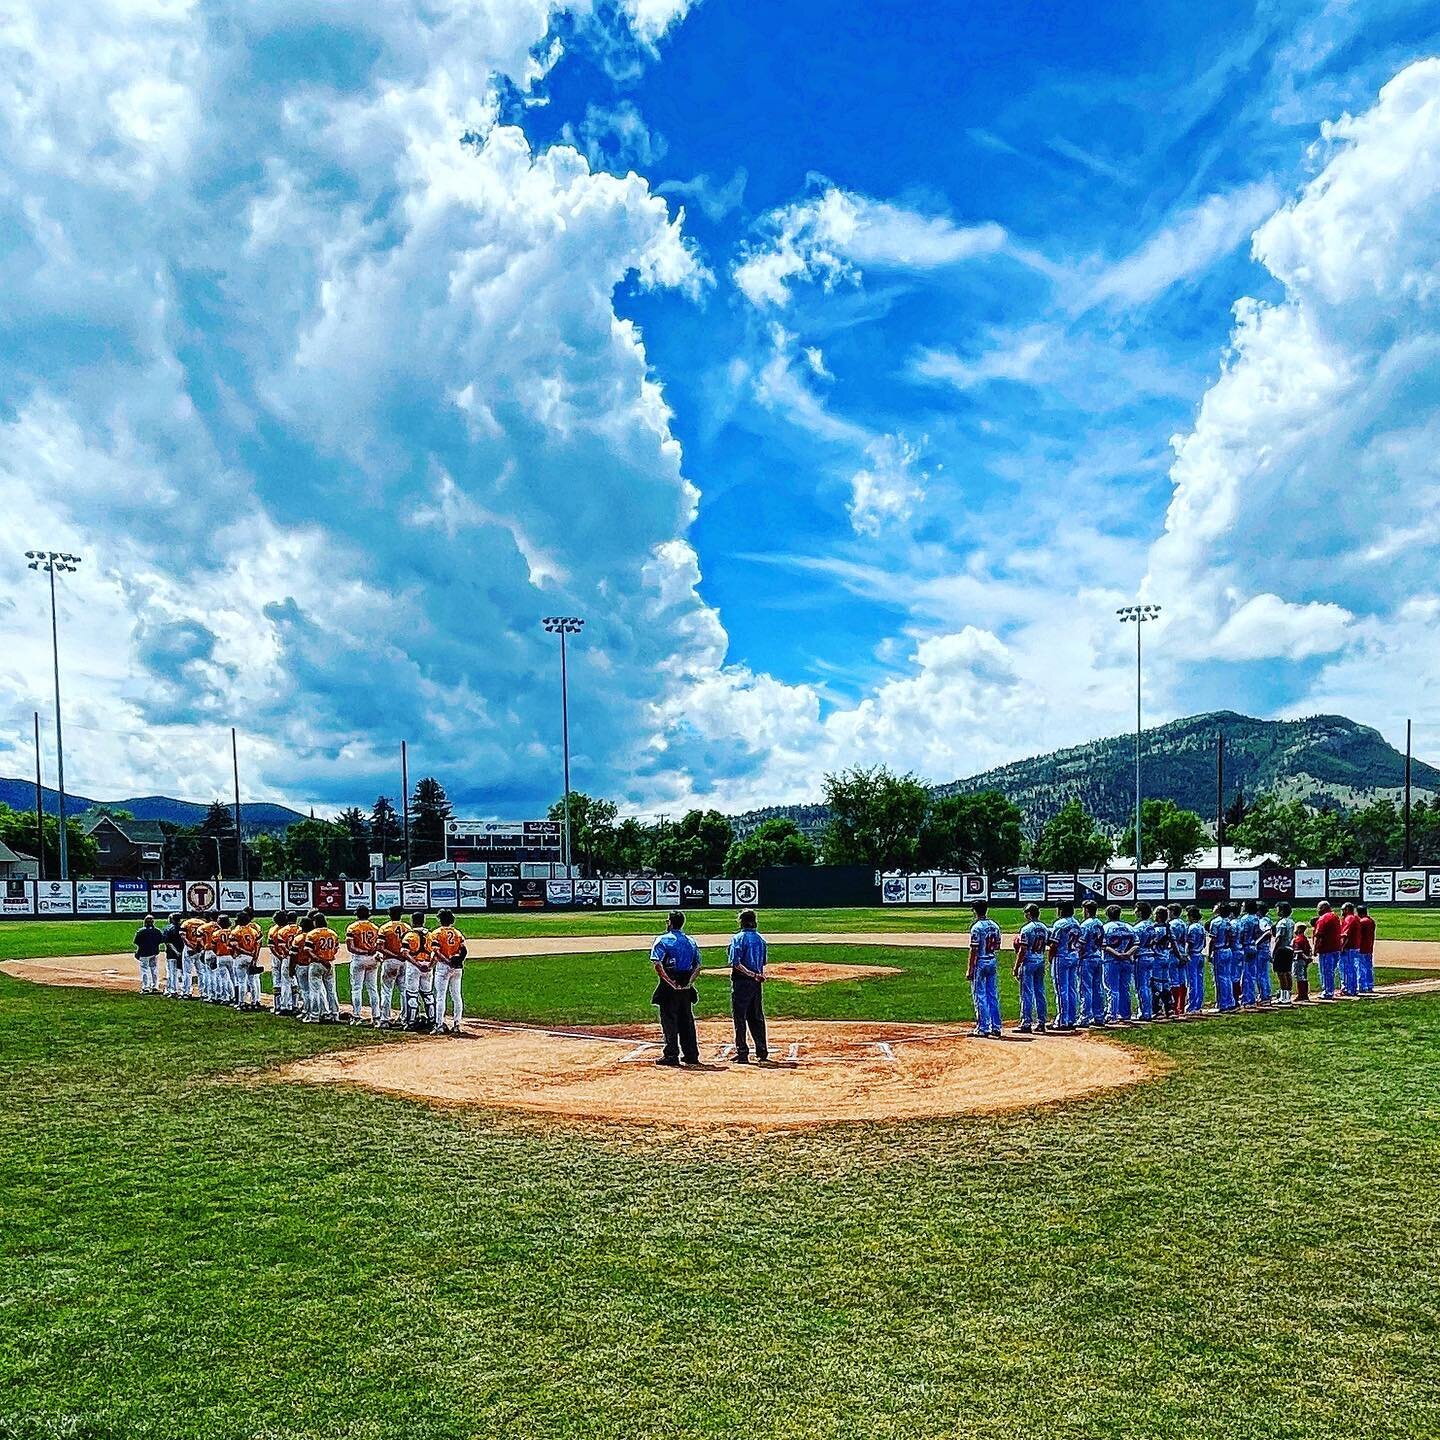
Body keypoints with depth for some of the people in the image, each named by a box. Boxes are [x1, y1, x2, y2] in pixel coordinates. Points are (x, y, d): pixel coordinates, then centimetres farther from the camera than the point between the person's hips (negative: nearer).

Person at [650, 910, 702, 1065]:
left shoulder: (663, 940, -6)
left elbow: (657, 964, -18)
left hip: (669, 986, -5)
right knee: (687, 1020, 12)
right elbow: (698, 966, 10)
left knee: (669, 1019, 0)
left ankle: (671, 1055, -1)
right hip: (686, 987, 6)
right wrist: (689, 982, 4)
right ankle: (691, 1055, 15)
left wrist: (670, 982, -15)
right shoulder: (690, 941, 12)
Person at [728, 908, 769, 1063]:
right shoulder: (761, 939, 9)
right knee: (756, 1017, 13)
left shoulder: (738, 938, -10)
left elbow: (735, 963, -18)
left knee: (740, 1017, -1)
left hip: (741, 981, -6)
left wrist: (751, 974, -17)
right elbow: (763, 963, 14)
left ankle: (742, 1053, -2)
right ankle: (762, 1051, 16)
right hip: (756, 982, 6)